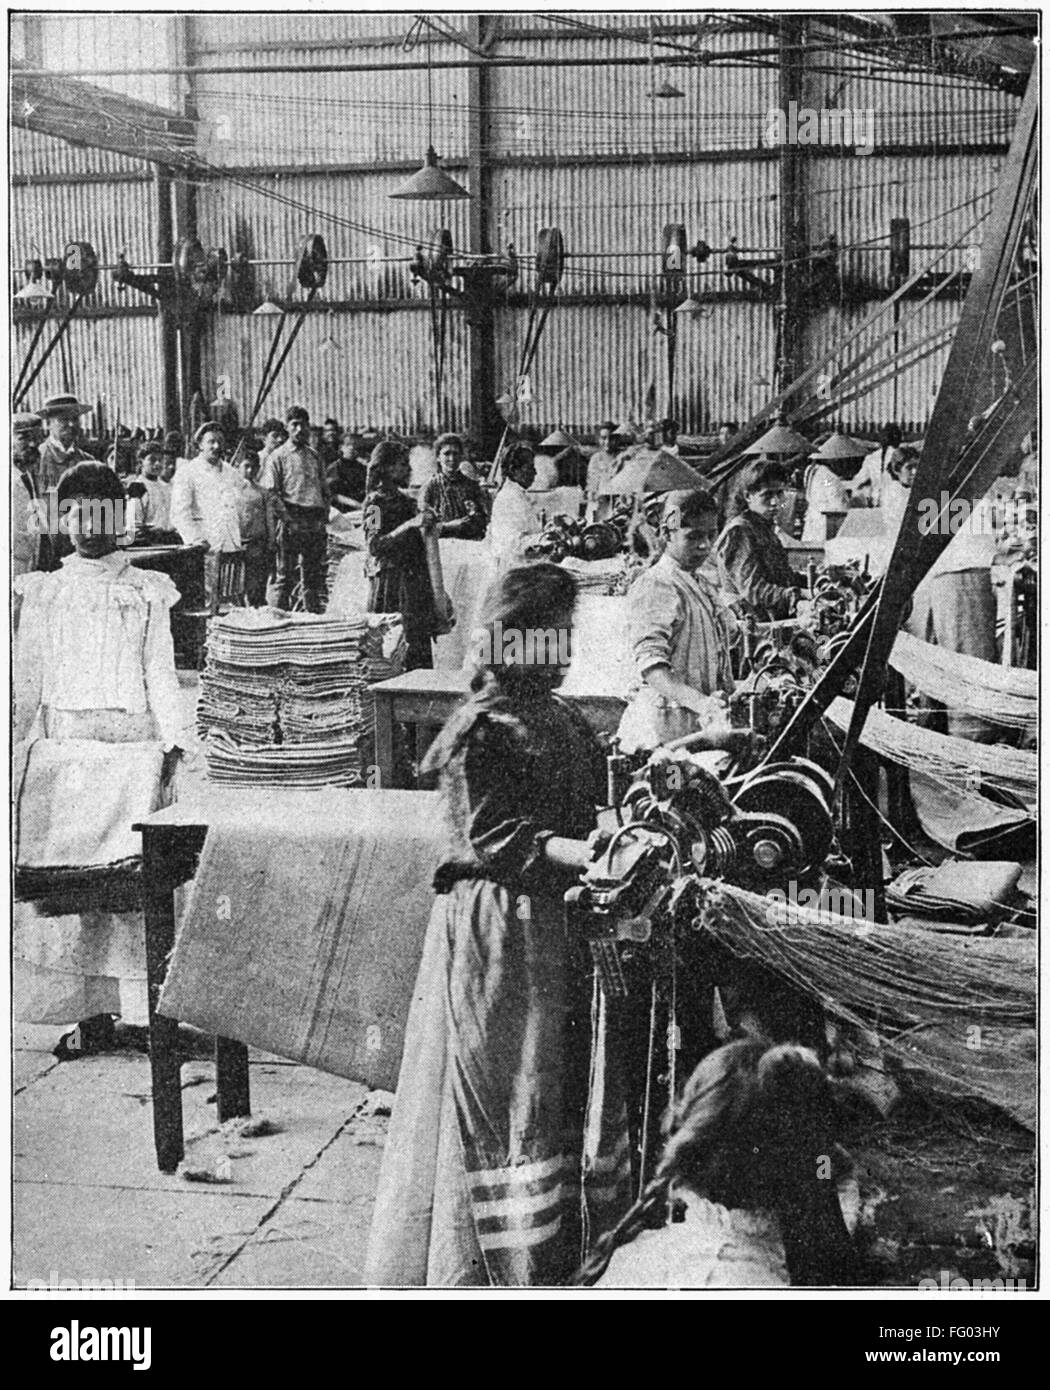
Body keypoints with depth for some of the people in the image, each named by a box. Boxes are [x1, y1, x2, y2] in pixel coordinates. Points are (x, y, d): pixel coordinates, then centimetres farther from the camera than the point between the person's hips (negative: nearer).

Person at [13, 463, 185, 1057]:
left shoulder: (147, 590, 9)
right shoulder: (44, 592, 13)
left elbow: (161, 674, 6)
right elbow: (27, 680, 13)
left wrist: (173, 745, -4)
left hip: (131, 746, -2)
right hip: (59, 747, 2)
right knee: (61, 878, -3)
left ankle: (144, 1006, 0)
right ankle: (89, 1013, 4)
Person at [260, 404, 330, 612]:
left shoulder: (315, 456, 17)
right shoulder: (278, 456, 0)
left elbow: (324, 490, 21)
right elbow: (270, 492, -7)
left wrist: (325, 516, 7)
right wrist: (287, 519, -15)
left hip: (316, 523, 5)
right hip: (292, 523, -5)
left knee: (315, 577, 9)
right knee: (286, 576, -6)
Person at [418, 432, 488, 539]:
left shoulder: (471, 484, 13)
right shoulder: (430, 486, 6)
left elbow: (485, 520, 15)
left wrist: (475, 514, -7)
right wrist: (449, 525, -13)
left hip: (472, 543, 2)